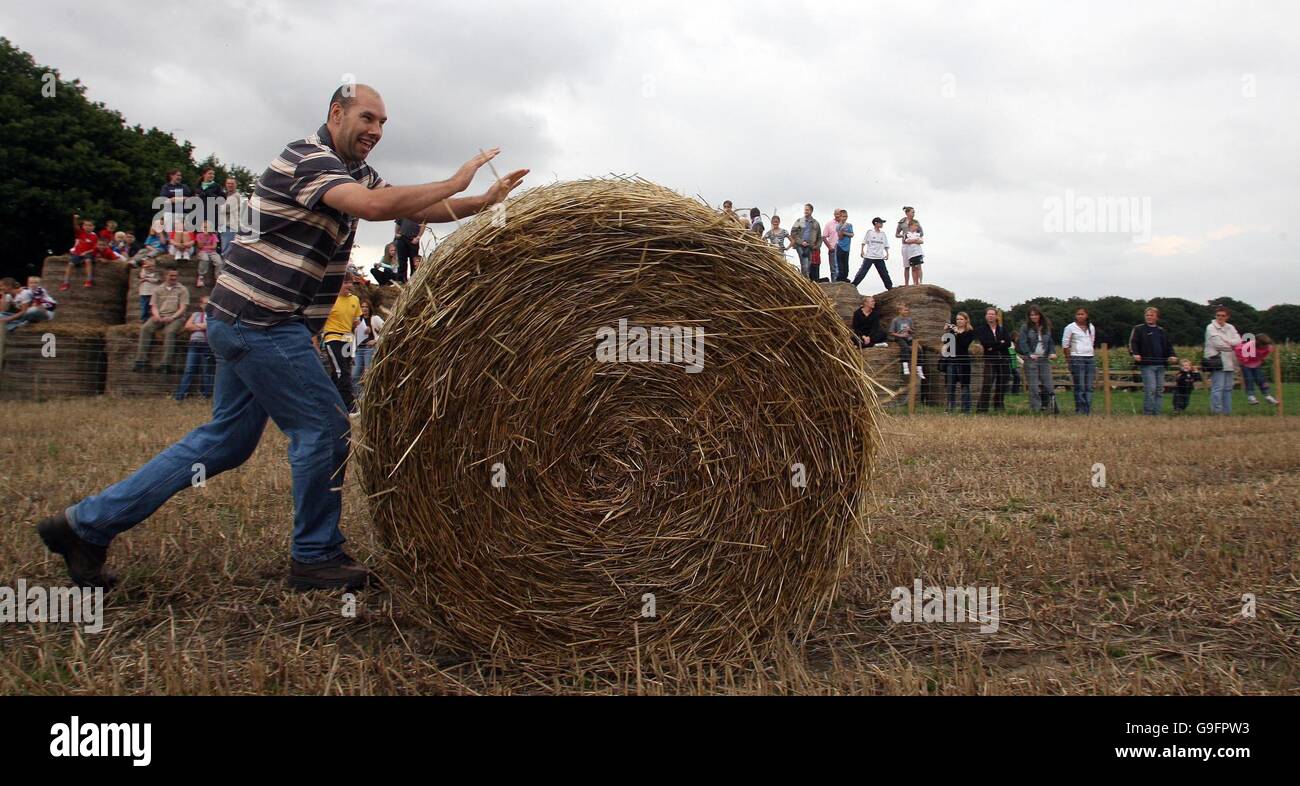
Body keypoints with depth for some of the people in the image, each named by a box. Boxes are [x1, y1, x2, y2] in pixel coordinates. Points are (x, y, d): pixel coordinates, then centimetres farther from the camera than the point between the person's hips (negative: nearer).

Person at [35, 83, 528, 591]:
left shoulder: (354, 171, 16)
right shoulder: (307, 158, -14)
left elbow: (416, 209, 16)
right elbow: (375, 206, -30)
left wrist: (484, 203, 3)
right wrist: (454, 183, -21)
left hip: (245, 321, 10)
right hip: (261, 321, -10)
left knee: (227, 439, 13)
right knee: (324, 427, -4)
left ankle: (88, 522, 19)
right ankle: (316, 558, 11)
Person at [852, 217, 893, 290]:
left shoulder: (883, 234, 11)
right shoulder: (869, 232, 0)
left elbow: (885, 245, 14)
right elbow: (864, 242, 2)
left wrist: (887, 254, 5)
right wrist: (862, 251, -7)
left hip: (880, 257, 4)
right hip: (869, 256, -4)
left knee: (884, 272, 8)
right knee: (862, 271, -7)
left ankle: (889, 286, 16)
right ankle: (853, 284, -5)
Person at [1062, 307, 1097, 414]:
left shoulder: (1091, 327, 14)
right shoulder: (1070, 327, -1)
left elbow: (1092, 343, 22)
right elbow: (1065, 345, 0)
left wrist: (1091, 353, 14)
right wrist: (1069, 358, 2)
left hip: (1090, 358, 5)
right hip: (1077, 359, -5)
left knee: (1089, 387, 3)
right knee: (1079, 387, -8)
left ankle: (1088, 411, 6)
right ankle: (1080, 411, -5)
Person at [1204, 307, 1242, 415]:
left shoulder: (1230, 328, 17)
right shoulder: (1211, 327, 0)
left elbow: (1238, 341, 4)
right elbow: (1217, 343, -10)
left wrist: (1227, 342, -11)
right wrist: (1231, 345, 1)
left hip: (1229, 362, 6)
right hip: (1217, 361, -6)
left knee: (1228, 388, 7)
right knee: (1218, 388, -12)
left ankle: (1227, 411, 12)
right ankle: (1216, 411, -10)